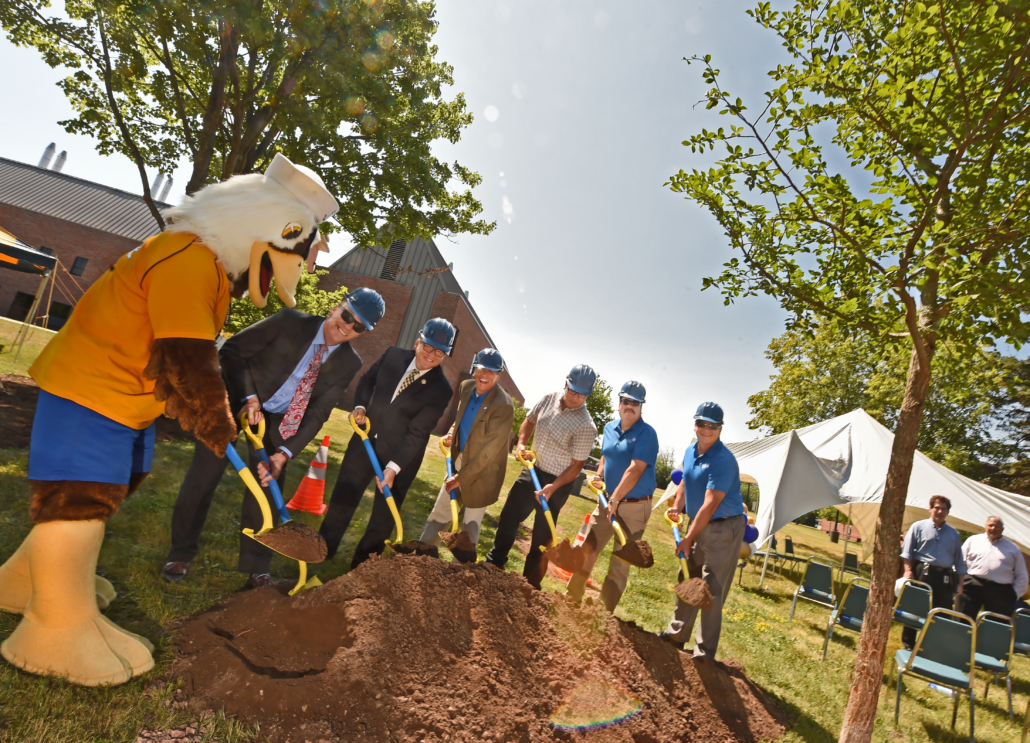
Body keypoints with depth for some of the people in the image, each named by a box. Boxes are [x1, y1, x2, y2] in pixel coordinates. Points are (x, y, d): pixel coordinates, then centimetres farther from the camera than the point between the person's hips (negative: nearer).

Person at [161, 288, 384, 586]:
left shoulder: (348, 363, -12)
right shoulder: (289, 321, -20)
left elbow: (317, 414, -12)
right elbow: (232, 351, -15)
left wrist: (284, 453, -22)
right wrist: (249, 397, -26)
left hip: (278, 419, 2)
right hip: (237, 401, -2)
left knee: (268, 486, 0)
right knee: (203, 476, 2)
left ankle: (257, 570, 17)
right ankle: (181, 554, 24)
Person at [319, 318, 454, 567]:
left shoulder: (441, 390, -19)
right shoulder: (393, 355, -7)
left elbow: (417, 433, -21)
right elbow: (367, 380, 10)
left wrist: (393, 467, -27)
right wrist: (360, 406, -8)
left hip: (402, 456, -3)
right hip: (366, 440, 4)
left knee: (384, 515, 8)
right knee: (342, 497, 15)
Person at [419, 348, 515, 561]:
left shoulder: (503, 405, -25)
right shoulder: (466, 387, -4)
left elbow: (489, 450, -22)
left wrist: (462, 478, -18)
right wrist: (451, 433, -4)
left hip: (482, 470, -6)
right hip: (459, 461, 6)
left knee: (471, 523, 9)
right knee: (440, 512, 16)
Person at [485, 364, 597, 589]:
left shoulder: (586, 426, -23)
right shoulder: (548, 399, -6)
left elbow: (576, 465, -18)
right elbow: (530, 421, 12)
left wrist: (552, 487, -26)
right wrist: (521, 443, -4)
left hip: (557, 482, -6)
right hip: (533, 470, 6)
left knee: (542, 535, 5)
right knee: (508, 517, 15)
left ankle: (530, 584, 22)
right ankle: (494, 563, 36)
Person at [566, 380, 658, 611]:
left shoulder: (647, 434, -14)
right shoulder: (610, 428, 7)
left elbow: (635, 469, -22)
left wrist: (615, 499, -24)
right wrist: (599, 475, 4)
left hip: (635, 507, -6)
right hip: (608, 501, 6)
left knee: (620, 563, 3)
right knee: (587, 551, 10)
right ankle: (571, 599, 25)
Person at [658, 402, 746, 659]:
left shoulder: (723, 460, -23)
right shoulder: (690, 451, 3)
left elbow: (710, 505, -25)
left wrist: (688, 540, -23)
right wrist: (677, 507, 5)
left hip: (724, 529, -8)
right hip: (698, 524, 8)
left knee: (711, 590, -4)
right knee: (687, 580, 18)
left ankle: (704, 653, 7)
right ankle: (676, 635, 34)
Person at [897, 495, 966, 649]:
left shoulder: (954, 533, 15)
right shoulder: (918, 527, 5)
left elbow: (959, 561, 17)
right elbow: (907, 552, 0)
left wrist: (959, 583, 10)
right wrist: (908, 571, -10)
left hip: (945, 578, 3)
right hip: (922, 574, -3)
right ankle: (908, 644, 12)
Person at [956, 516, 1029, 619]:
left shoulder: (1012, 548, 15)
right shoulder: (973, 540, 12)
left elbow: (1021, 575, 16)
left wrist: (1015, 594, 6)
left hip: (1000, 592, 1)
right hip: (972, 587, -1)